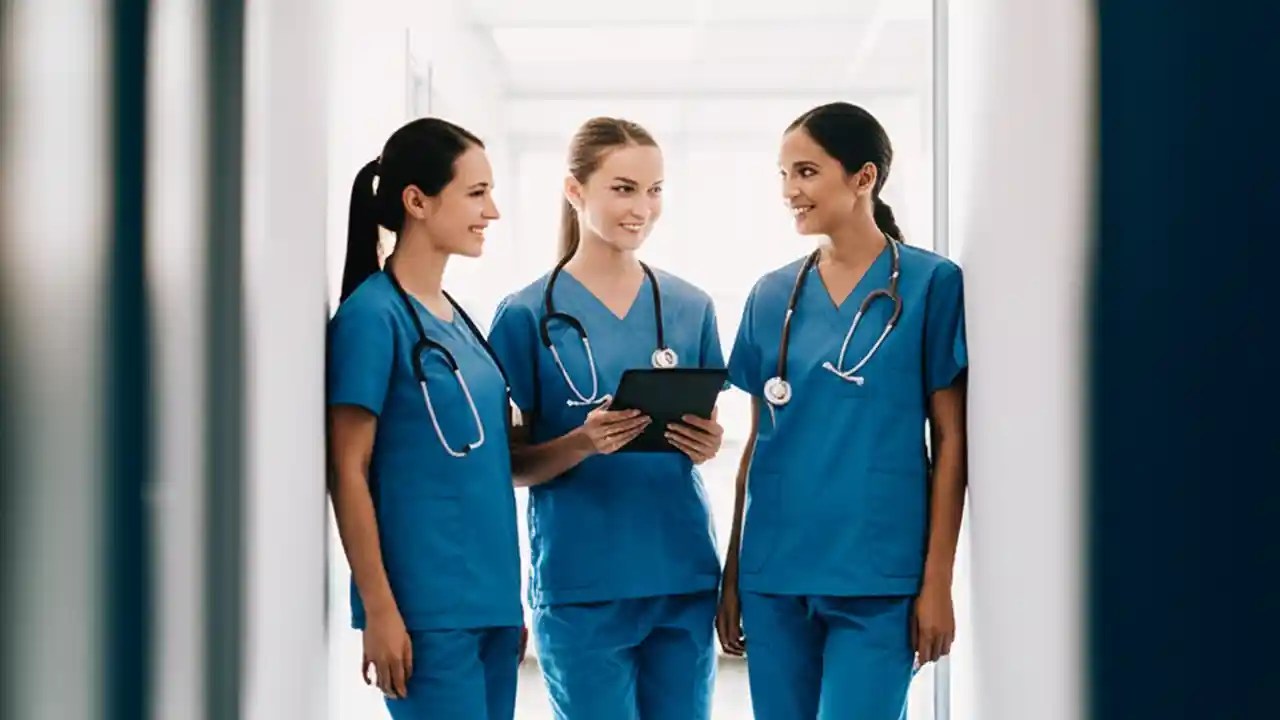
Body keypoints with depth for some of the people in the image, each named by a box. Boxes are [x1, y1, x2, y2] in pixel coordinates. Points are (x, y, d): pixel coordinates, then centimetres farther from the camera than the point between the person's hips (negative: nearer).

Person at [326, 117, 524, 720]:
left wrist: (509, 600, 17)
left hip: (489, 599, 8)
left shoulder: (458, 318, 13)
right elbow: (349, 473, -11)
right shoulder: (374, 314, -10)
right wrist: (380, 609, -14)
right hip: (426, 608, -8)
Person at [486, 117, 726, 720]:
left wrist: (706, 445, -6)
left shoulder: (690, 308, 8)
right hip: (583, 581, -3)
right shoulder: (528, 314, -2)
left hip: (684, 573, 4)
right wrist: (581, 444, -20)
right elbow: (509, 463, -2)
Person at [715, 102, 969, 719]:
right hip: (774, 572, 4)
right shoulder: (771, 296, 9)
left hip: (879, 576, -4)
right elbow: (759, 437, 13)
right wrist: (732, 571, 10)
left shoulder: (931, 283, -3)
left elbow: (950, 439, -3)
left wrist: (937, 580, -7)